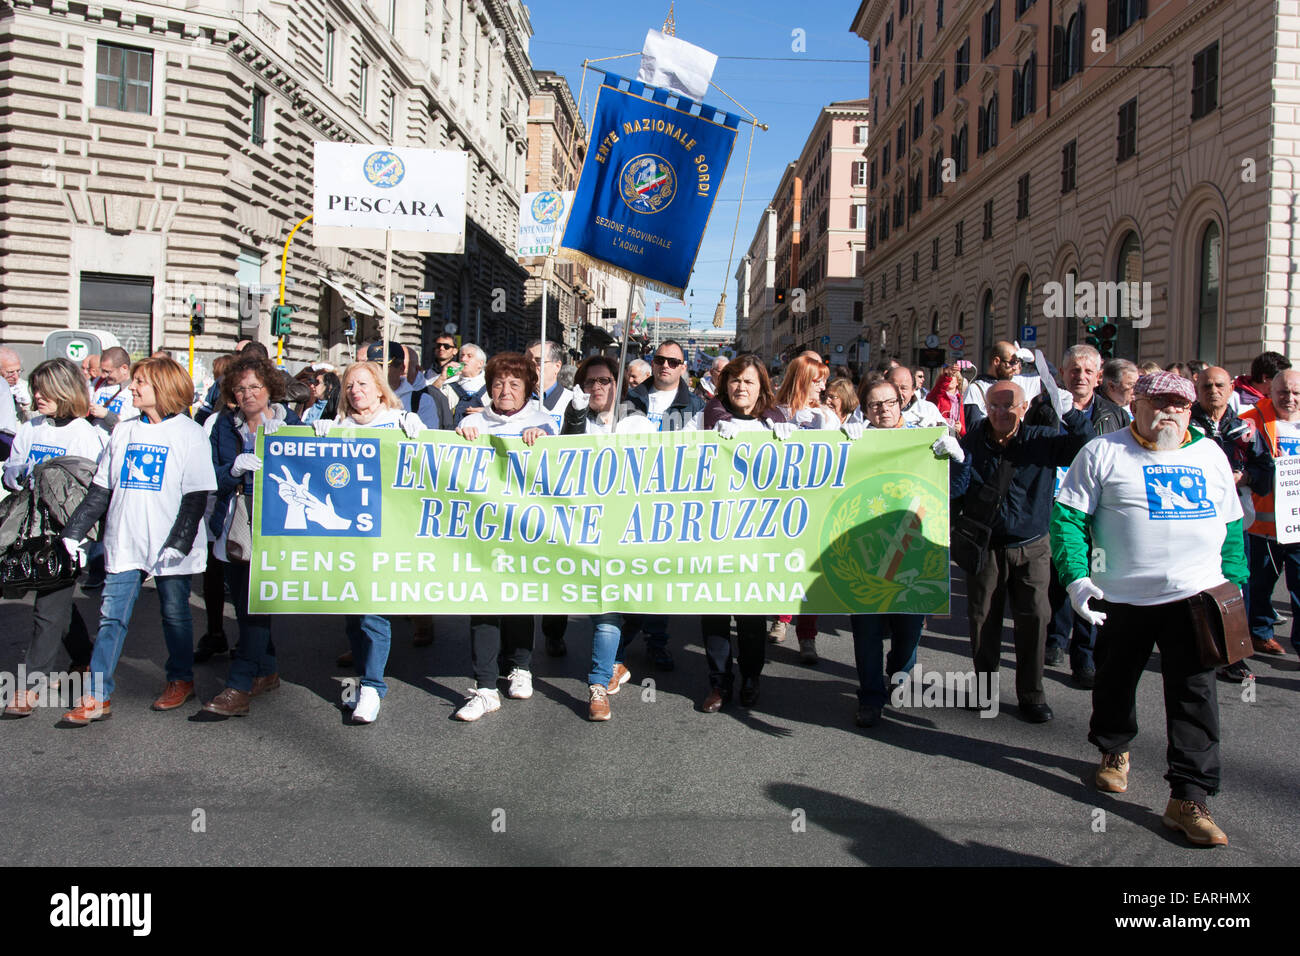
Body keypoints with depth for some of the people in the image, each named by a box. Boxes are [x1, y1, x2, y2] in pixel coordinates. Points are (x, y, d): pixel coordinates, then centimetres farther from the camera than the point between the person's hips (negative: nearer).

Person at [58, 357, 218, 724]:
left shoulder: (189, 434, -5)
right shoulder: (123, 431, 10)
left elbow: (196, 496, -9)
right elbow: (101, 490, 14)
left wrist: (180, 540, -16)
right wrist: (74, 530, 8)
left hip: (169, 548, -4)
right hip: (124, 544, 4)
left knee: (175, 615, 9)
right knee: (111, 616, 1)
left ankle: (181, 679, 27)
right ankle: (97, 694, 5)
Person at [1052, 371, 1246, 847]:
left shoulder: (1210, 454, 11)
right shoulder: (1103, 452, -1)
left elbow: (1231, 525, 18)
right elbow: (1067, 516, -5)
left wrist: (1234, 581, 10)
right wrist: (1076, 576, -15)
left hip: (1196, 595, 2)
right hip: (1122, 598, -1)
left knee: (1196, 695, -3)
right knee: (1115, 681, 14)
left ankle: (1188, 798, 3)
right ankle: (1114, 750, 40)